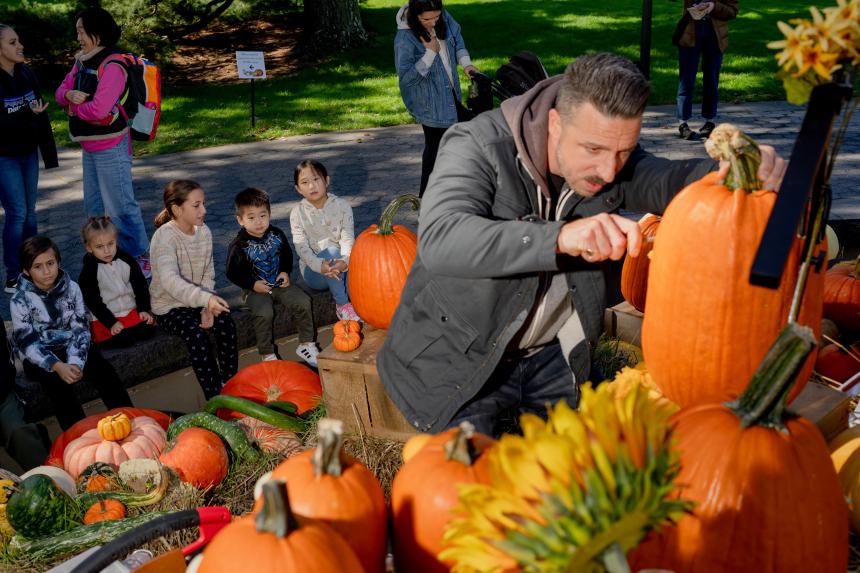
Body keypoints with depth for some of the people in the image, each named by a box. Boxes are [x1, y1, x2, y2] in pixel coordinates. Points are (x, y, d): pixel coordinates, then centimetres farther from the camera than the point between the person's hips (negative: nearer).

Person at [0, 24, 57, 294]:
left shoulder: (26, 74, -1)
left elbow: (41, 114, 3)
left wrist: (49, 151, 2)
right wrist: (28, 116, -28)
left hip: (28, 152, 5)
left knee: (29, 212, 11)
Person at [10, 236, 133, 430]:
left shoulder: (71, 288, -4)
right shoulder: (20, 300, -12)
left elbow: (80, 328, -6)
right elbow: (27, 343, -17)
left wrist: (75, 362, -24)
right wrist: (57, 366, -32)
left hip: (70, 347, 3)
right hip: (39, 355, -2)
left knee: (104, 370, -20)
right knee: (55, 380, -32)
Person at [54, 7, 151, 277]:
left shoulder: (112, 66, -19)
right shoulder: (82, 62, 7)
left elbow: (98, 110, -27)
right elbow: (60, 91, 12)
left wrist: (75, 106, -7)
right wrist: (69, 95, -11)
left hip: (111, 147, -9)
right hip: (89, 146, 9)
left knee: (120, 206, -4)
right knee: (94, 206, 19)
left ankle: (140, 258, 7)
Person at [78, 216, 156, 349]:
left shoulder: (126, 260, 0)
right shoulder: (89, 271, -11)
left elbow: (140, 285, 7)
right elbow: (93, 302, -12)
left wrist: (144, 309, -3)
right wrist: (111, 323, -18)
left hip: (131, 311, 4)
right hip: (105, 319, -4)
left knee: (149, 328, -18)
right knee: (123, 338, -26)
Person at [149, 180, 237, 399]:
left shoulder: (204, 232, -1)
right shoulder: (165, 236, -22)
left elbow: (208, 275, 3)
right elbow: (170, 281, -38)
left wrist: (207, 307, -13)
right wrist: (206, 299, -51)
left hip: (198, 301, 5)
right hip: (169, 306, -5)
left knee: (226, 323, -20)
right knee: (196, 335, -29)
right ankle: (214, 396, -18)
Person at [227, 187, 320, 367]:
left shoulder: (277, 235, 0)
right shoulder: (239, 246, -13)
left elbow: (287, 256, 16)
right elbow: (232, 274, -7)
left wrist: (285, 273, -1)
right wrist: (253, 284, -16)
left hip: (279, 284, 4)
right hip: (255, 289, -4)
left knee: (303, 302, -16)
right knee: (264, 313, -31)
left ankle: (306, 345, 1)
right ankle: (267, 355, -13)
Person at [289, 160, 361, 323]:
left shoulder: (342, 206, -4)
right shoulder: (298, 213, -5)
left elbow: (348, 238, -13)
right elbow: (302, 247, -15)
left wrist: (345, 260, -36)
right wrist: (320, 265, -35)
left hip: (339, 263, 1)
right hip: (313, 269, -1)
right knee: (332, 252, -34)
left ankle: (353, 299, -20)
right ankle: (341, 303, -25)